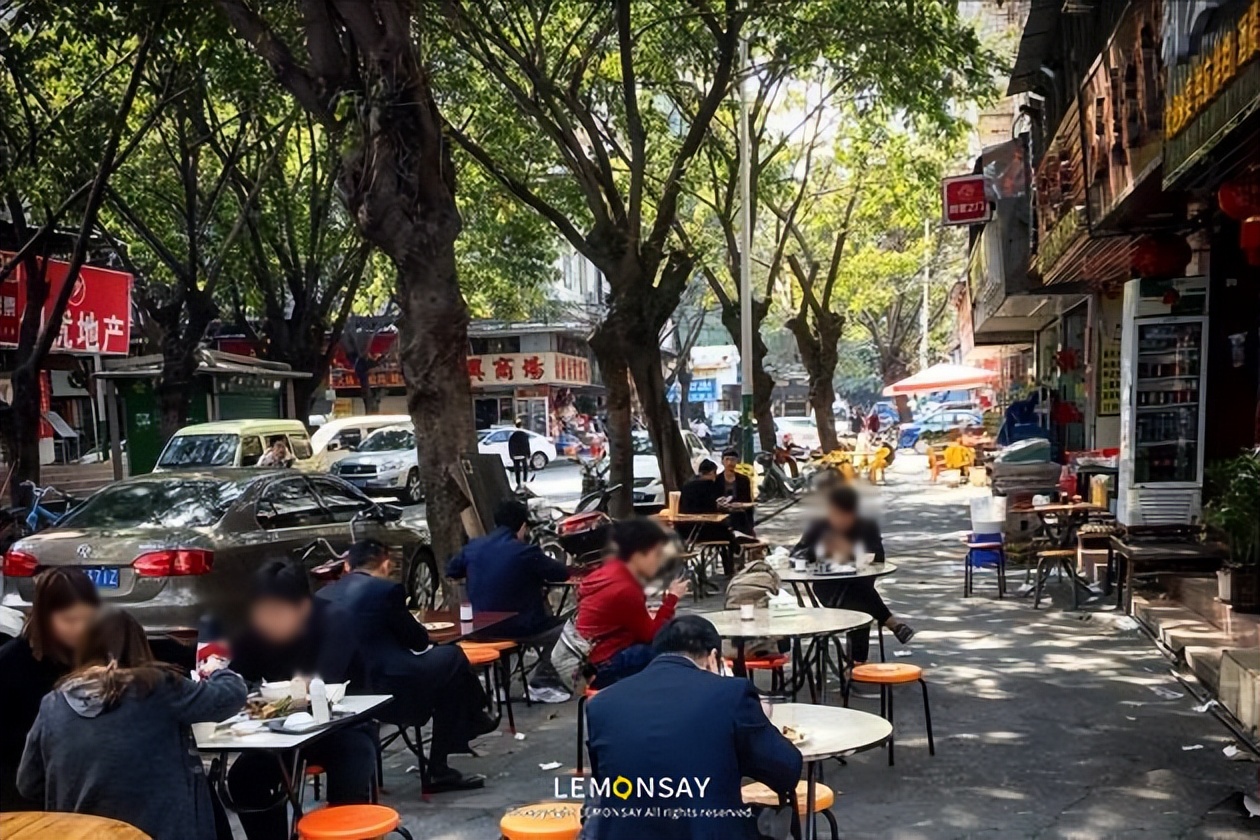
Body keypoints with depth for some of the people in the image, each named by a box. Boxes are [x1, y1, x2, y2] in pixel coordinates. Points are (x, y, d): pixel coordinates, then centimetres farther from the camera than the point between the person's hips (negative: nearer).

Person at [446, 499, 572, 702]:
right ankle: (542, 684, 10)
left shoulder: (473, 547, 0)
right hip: (517, 629, -7)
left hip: (481, 627, 7)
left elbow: (451, 570, 17)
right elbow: (562, 574, -7)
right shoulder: (525, 551, -18)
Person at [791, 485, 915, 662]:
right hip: (828, 589, 0)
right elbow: (795, 554, -1)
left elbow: (878, 559, -13)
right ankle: (891, 622, -26)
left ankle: (857, 661, -29)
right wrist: (819, 552, -19)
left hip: (859, 590, 0)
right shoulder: (819, 528, 3)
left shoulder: (868, 528, 0)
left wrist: (851, 551, -25)